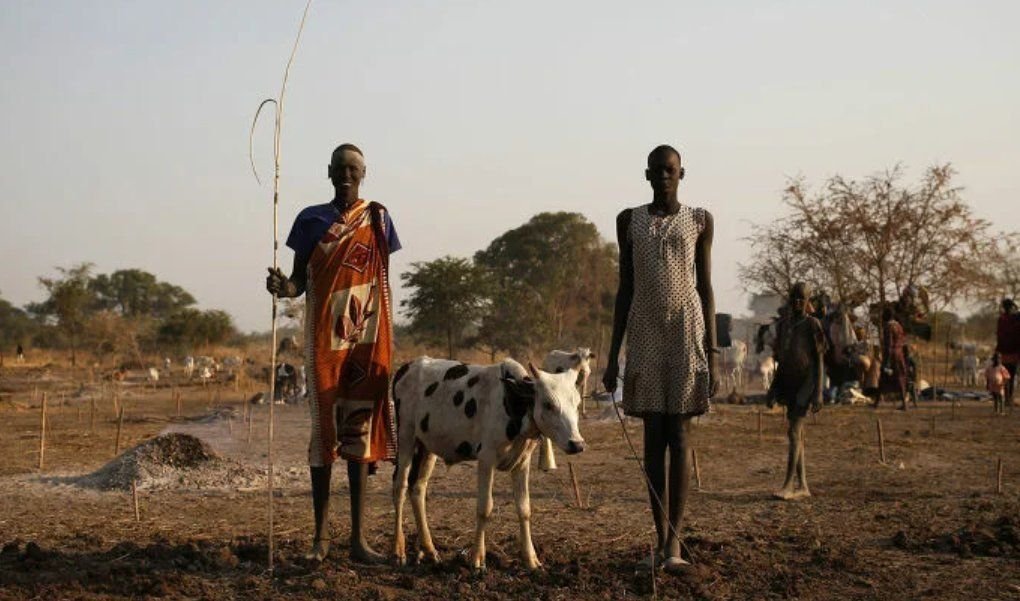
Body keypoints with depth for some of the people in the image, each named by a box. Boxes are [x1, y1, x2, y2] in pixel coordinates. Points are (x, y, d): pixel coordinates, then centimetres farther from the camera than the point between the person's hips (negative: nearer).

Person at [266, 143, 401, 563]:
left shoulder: (377, 219, 7)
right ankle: (320, 536, 6)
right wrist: (284, 287, -17)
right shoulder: (311, 220, 5)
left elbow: (383, 280, 9)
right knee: (324, 430, 0)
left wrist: (386, 342, 4)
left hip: (367, 339, 1)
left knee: (360, 429, 1)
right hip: (324, 338, -1)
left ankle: (358, 536, 3)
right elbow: (300, 281, 7)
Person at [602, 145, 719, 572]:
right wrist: (613, 356, 4)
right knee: (653, 437, 2)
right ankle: (661, 541, 7)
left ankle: (674, 540, -5)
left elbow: (705, 287, 3)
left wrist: (712, 356, -3)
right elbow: (624, 289, 8)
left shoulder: (700, 220, 4)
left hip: (687, 333, -2)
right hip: (645, 336, 2)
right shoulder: (629, 221, 7)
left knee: (680, 436, -5)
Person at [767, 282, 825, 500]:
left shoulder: (812, 325, -8)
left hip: (807, 384, -7)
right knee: (796, 435, 7)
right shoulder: (783, 325, 11)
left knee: (794, 432, -15)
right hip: (789, 384, 7)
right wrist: (772, 388, 13)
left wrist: (818, 393, -16)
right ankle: (802, 486, 11)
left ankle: (789, 484, -15)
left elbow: (820, 360, -10)